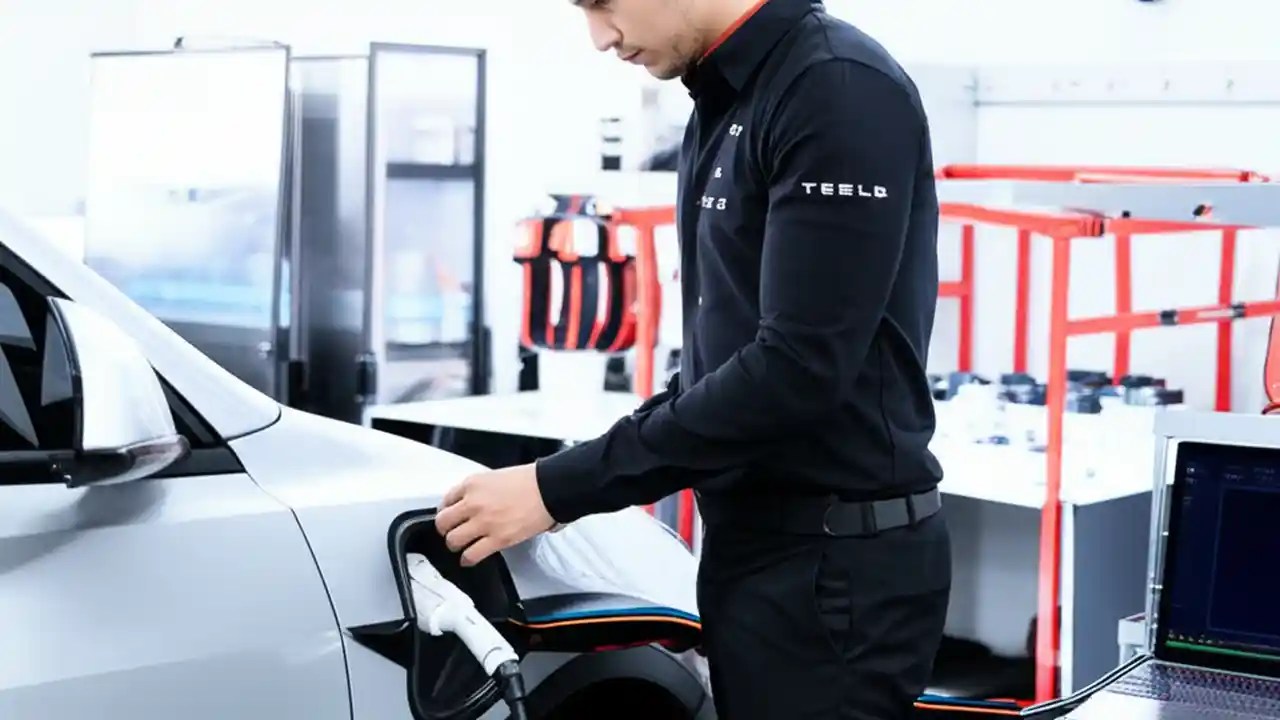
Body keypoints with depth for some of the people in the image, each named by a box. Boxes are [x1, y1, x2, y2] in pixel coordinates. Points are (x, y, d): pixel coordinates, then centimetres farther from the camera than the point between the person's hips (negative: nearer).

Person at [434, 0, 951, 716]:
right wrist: (580, 477, 7)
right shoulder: (723, 108, 13)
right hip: (756, 546, 9)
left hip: (837, 563, -9)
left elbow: (799, 369, -23)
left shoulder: (841, 90, -16)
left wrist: (565, 488, -19)